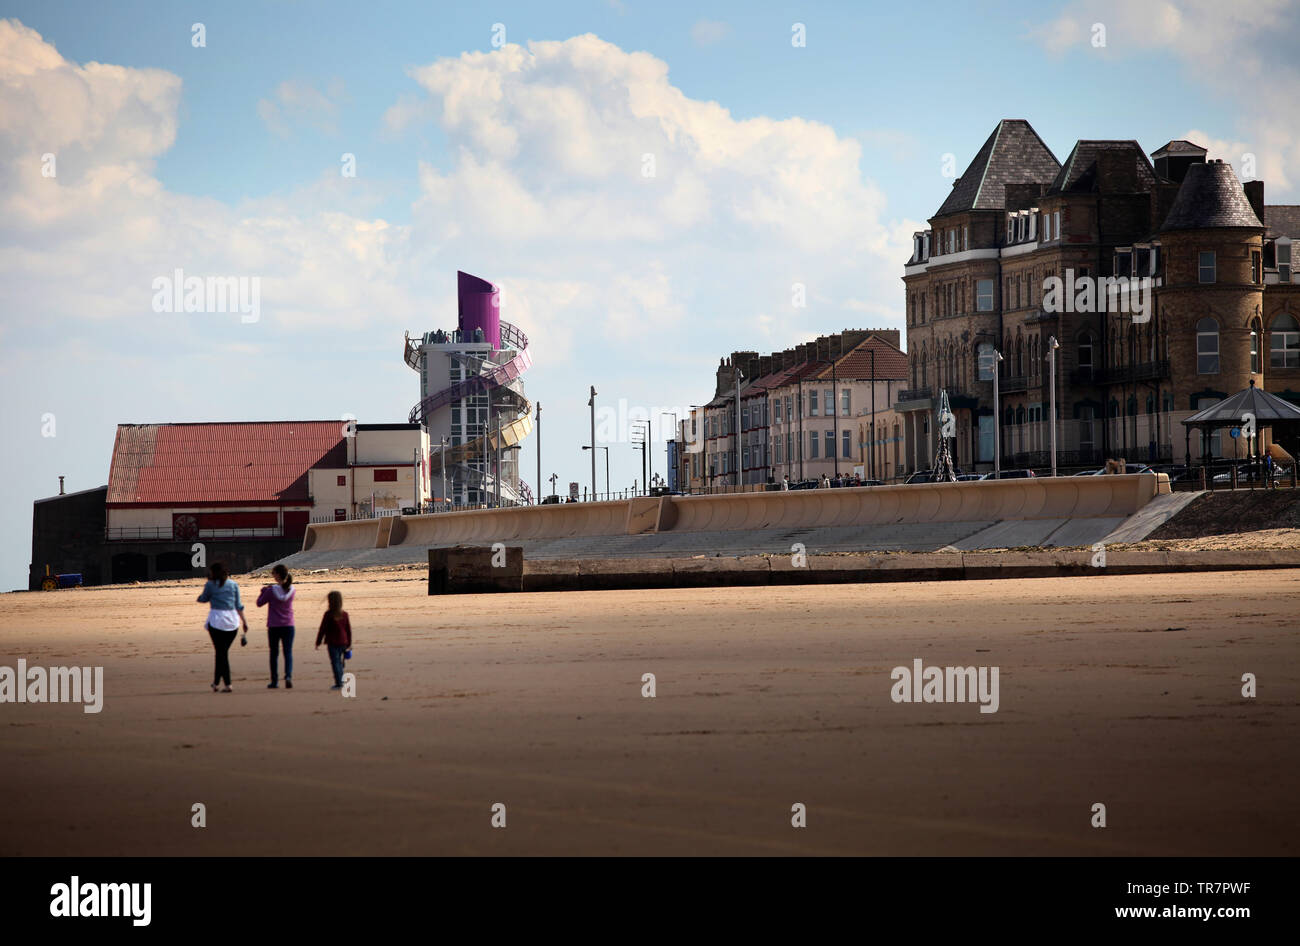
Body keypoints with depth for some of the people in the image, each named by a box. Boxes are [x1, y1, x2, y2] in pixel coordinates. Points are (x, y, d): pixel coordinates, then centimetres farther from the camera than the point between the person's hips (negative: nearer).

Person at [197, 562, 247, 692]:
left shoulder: (211, 585, -2)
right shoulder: (233, 585, 8)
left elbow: (203, 599, 10)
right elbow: (239, 605, 8)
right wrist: (244, 621, 12)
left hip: (216, 621, -4)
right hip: (232, 621, 4)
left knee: (221, 652, -1)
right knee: (223, 651, 15)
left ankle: (227, 684, -11)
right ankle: (216, 681, 23)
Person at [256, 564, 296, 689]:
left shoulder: (271, 591, -12)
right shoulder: (291, 590, -2)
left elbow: (259, 603, -2)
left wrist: (263, 591, 13)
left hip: (274, 627, -2)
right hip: (288, 626, 2)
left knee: (274, 653, 10)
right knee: (288, 652, 2)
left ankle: (274, 681, 15)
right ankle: (288, 676, -20)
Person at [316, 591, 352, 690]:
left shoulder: (328, 615, -12)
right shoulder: (344, 614, 3)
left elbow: (322, 629, -8)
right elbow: (348, 630, 9)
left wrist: (318, 642, 0)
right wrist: (349, 644, 17)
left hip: (332, 643, -5)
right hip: (343, 642, 5)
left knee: (335, 662, -1)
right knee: (339, 661, 19)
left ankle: (338, 683, -6)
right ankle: (340, 681, 22)